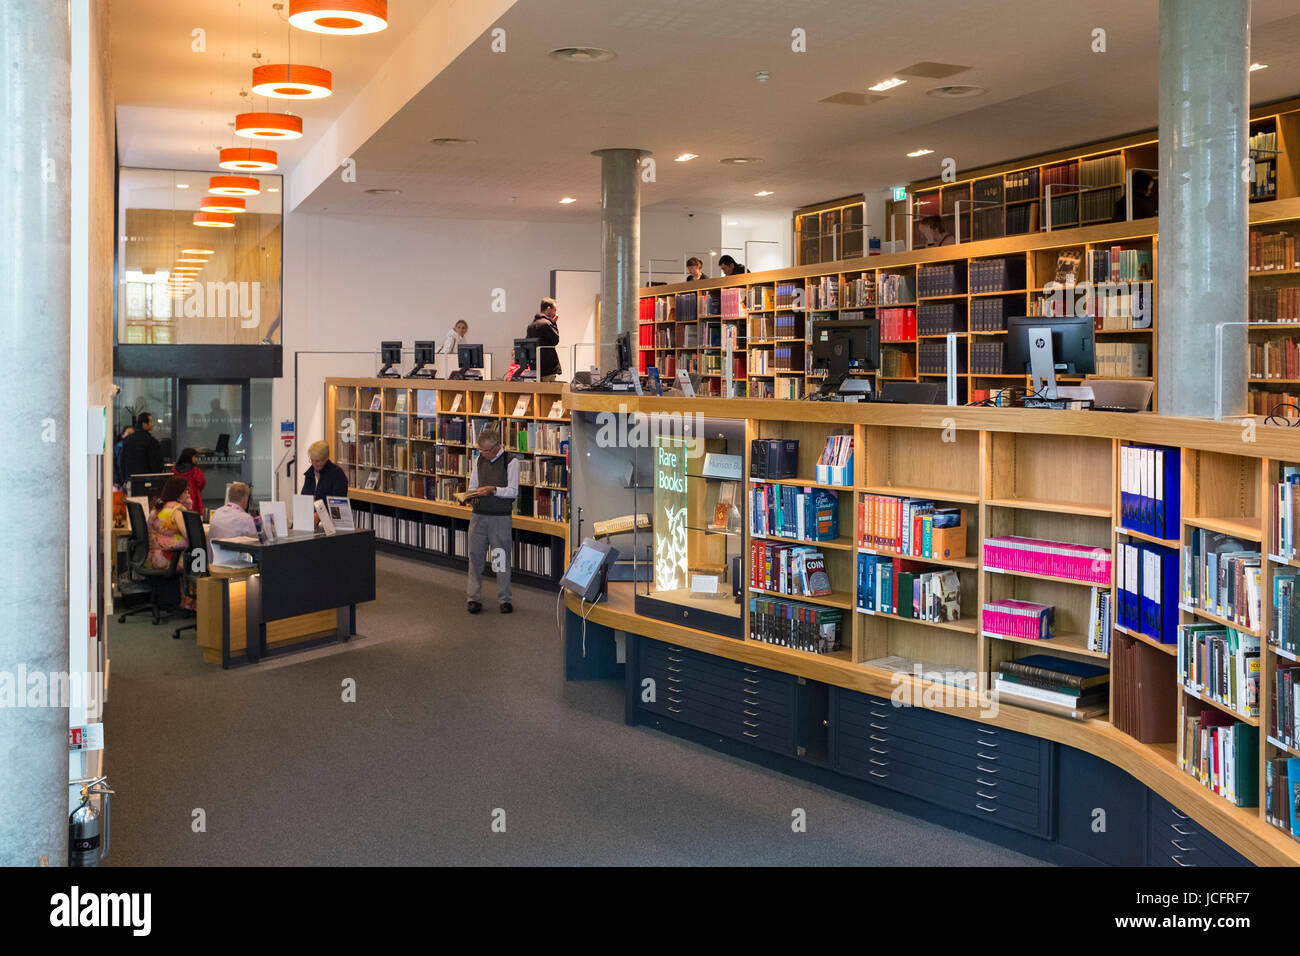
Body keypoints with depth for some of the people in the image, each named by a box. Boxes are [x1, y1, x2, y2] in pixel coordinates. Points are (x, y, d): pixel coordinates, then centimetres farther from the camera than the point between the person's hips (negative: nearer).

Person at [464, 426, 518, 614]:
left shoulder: (511, 461, -5)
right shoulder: (479, 460, 10)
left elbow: (513, 491, -8)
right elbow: (473, 486, 16)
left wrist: (493, 490, -22)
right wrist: (472, 497, -6)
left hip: (500, 517, -4)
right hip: (478, 515, 4)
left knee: (502, 558, 2)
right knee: (475, 556, 5)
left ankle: (504, 600, 11)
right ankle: (474, 599, 12)